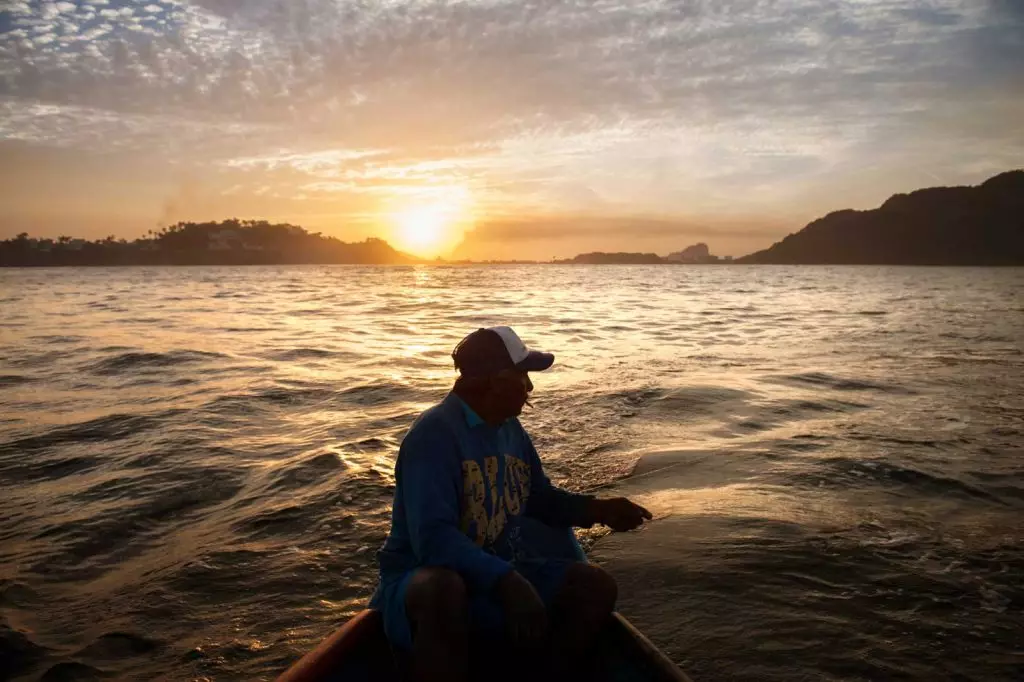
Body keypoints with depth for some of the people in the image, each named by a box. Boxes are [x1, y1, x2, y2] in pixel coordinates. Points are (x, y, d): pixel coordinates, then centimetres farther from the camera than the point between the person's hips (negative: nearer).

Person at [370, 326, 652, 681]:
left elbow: (539, 496, 19)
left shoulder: (510, 429, 4)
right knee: (445, 589, -41)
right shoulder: (434, 433, -21)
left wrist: (597, 509, 3)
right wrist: (508, 582, -41)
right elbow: (432, 538, -32)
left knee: (596, 585, -8)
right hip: (425, 578, -7)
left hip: (497, 574, 7)